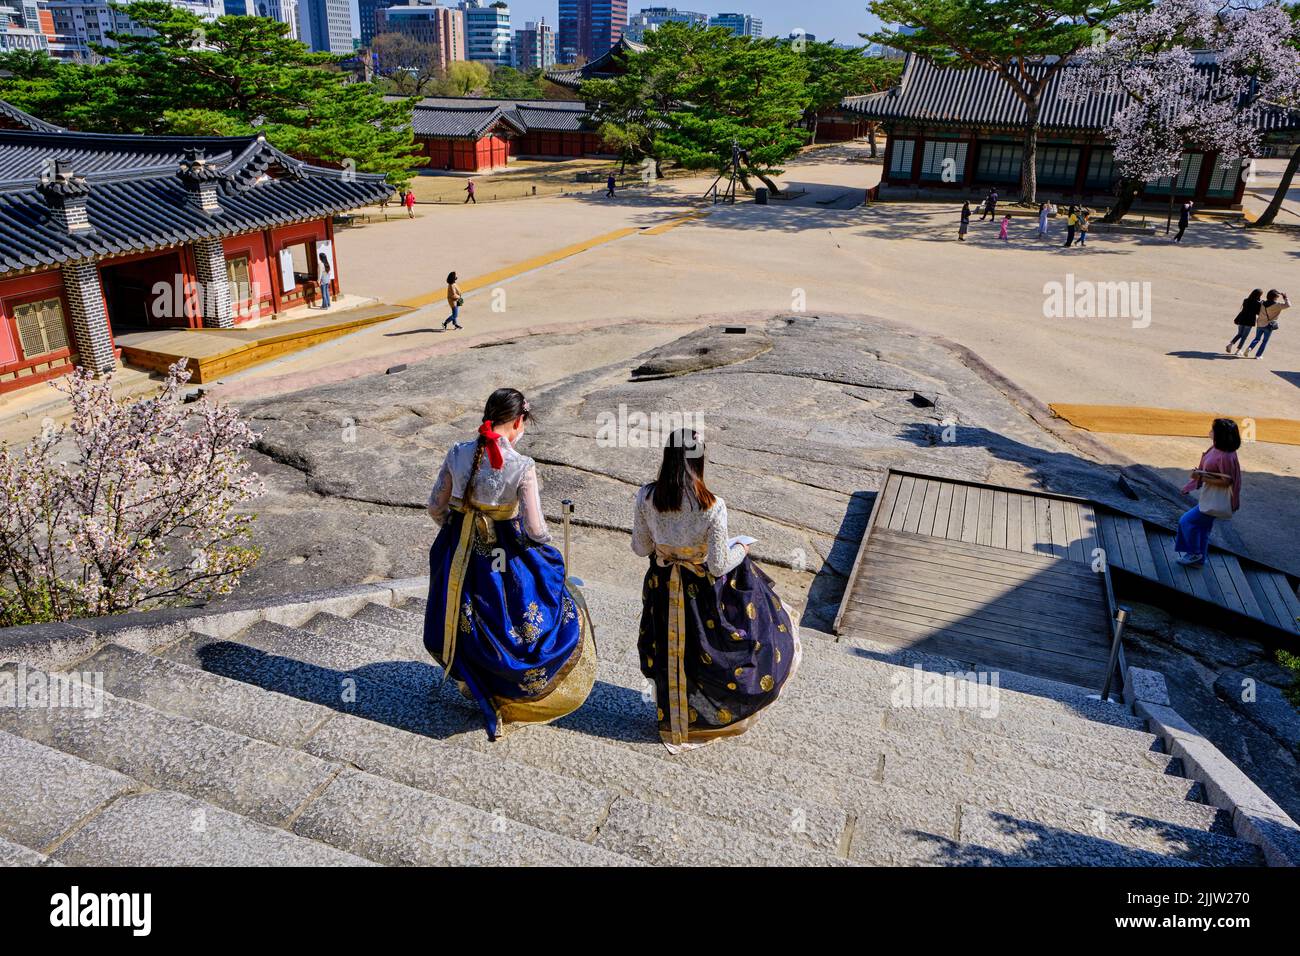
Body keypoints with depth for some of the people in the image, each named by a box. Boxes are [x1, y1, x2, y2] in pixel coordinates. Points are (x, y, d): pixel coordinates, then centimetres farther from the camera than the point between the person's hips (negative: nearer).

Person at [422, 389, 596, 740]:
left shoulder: (457, 454, -9)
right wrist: (545, 541, 3)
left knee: (463, 621, 27)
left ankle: (473, 683, 46)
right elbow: (534, 529, -19)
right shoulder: (521, 467, -21)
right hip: (505, 558, -4)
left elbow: (435, 508, -1)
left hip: (458, 555, 5)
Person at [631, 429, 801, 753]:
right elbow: (718, 565, -20)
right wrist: (740, 550, 1)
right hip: (703, 592, -3)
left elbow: (640, 548, -6)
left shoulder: (645, 497, -19)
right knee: (707, 652, 24)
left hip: (663, 587, 3)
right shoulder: (712, 507, -29)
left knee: (670, 654, 25)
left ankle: (673, 719, 47)